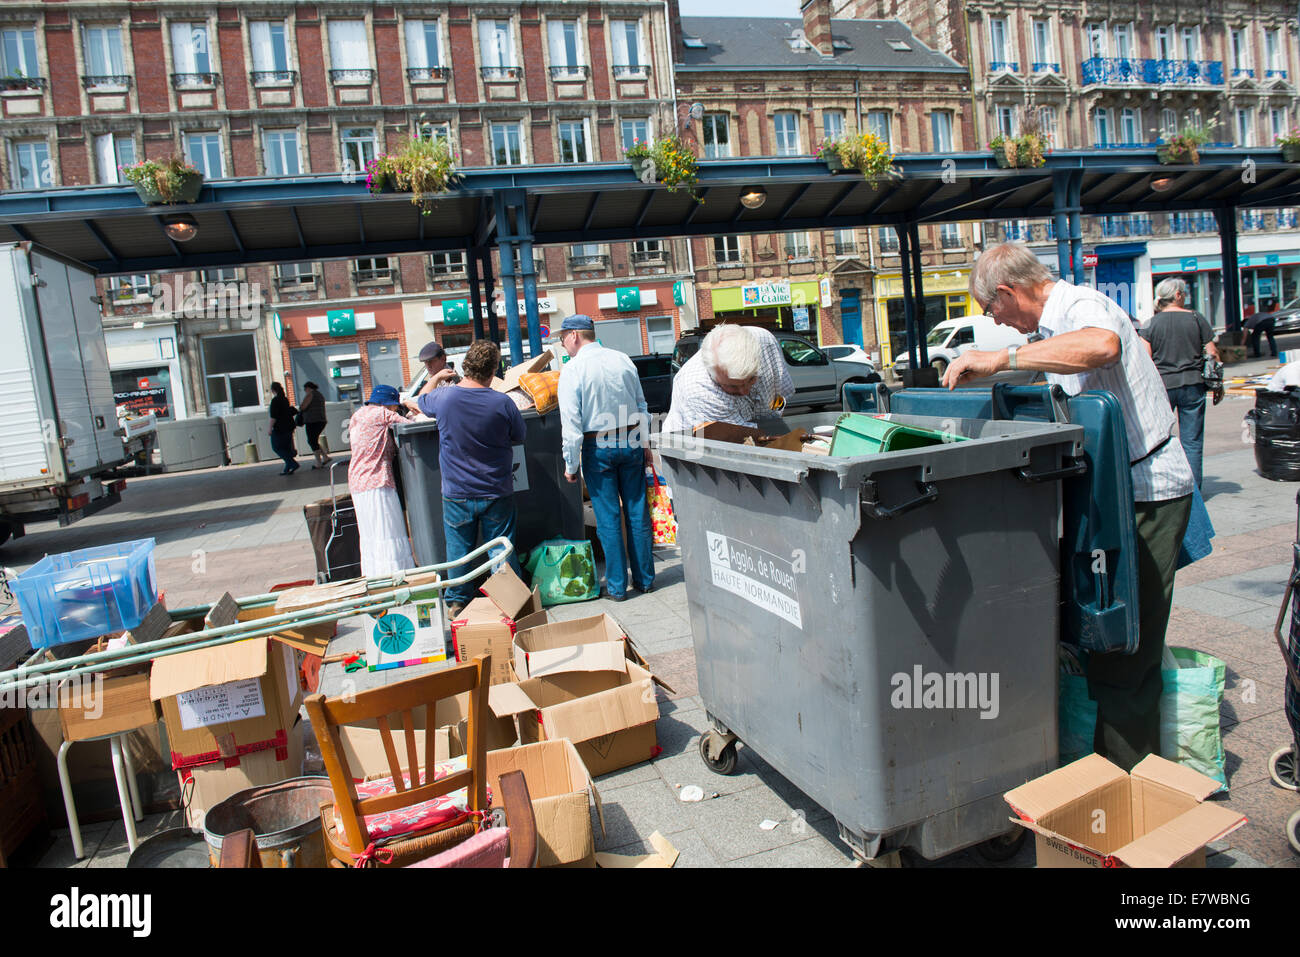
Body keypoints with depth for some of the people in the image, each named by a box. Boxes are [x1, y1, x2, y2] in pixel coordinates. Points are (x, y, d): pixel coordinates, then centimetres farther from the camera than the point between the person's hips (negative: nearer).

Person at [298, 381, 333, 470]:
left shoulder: (310, 394, -8)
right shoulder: (320, 395, 20)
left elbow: (303, 407, -16)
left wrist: (299, 410, 8)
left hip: (312, 421, -9)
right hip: (321, 421, 9)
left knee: (313, 442, 0)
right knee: (311, 441, 17)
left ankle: (319, 463, 1)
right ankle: (326, 457, 9)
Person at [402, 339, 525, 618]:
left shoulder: (443, 397, -9)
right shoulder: (503, 402, -14)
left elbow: (413, 402, 14)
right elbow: (518, 438, 2)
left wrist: (434, 380, 32)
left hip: (457, 494, 1)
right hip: (497, 492, -1)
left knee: (458, 549, 15)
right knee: (501, 548, 10)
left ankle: (457, 602, 27)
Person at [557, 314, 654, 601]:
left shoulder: (572, 370, -10)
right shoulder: (623, 360, 4)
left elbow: (571, 423, -13)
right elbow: (642, 407, 10)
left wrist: (571, 464, -5)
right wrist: (645, 444, 18)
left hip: (598, 448, -4)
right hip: (631, 444, 4)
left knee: (608, 519, 3)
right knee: (637, 513, 11)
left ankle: (616, 586, 11)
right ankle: (644, 579, 21)